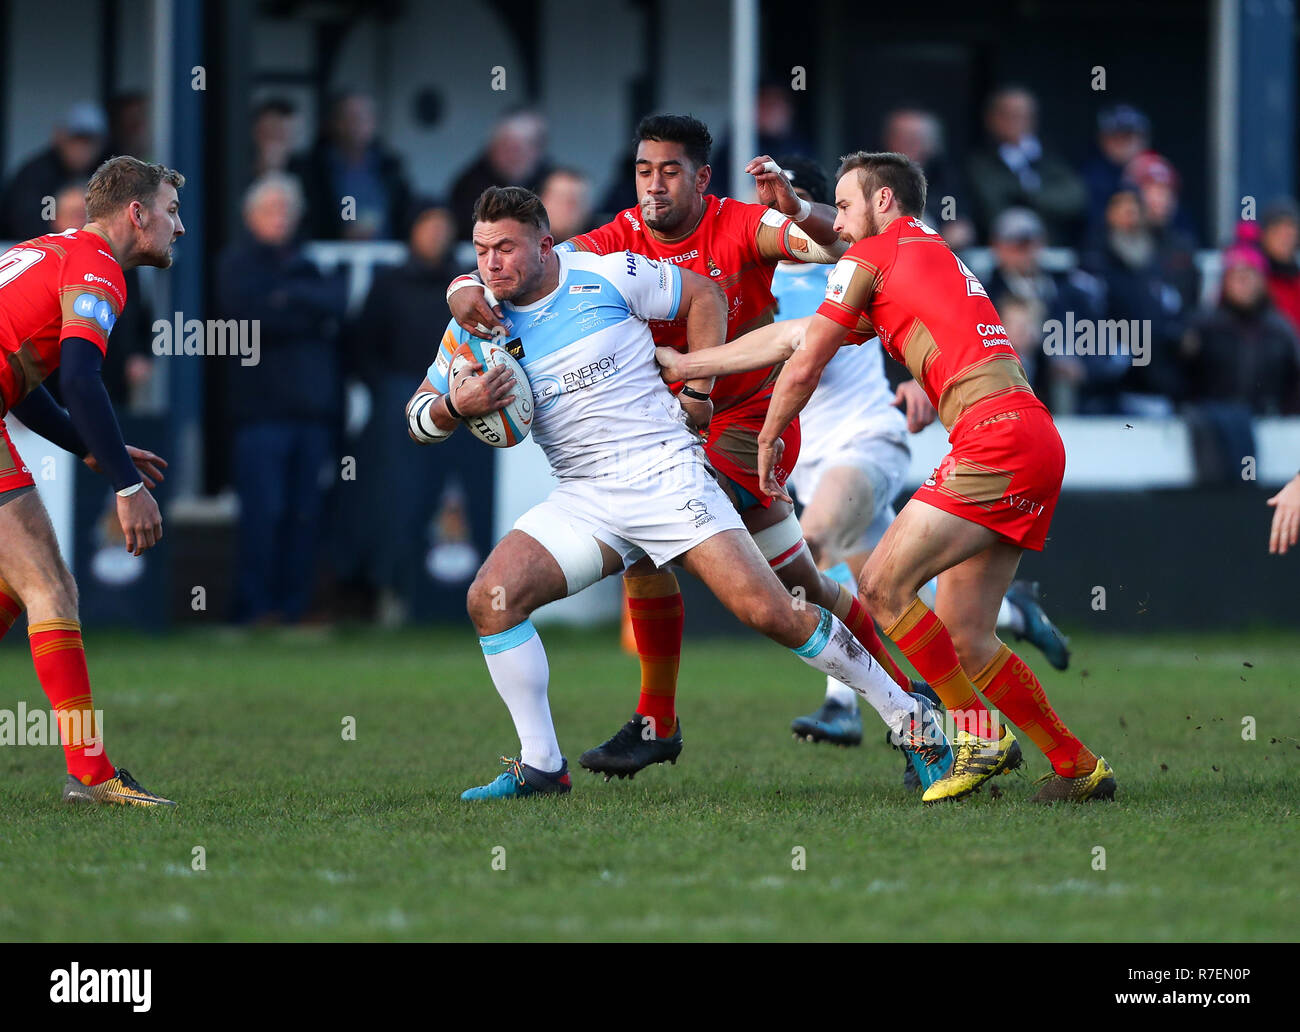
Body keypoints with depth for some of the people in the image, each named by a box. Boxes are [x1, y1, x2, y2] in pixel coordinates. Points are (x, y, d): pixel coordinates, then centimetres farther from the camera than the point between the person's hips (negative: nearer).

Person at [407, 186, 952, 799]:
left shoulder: (608, 276, -7)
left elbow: (704, 296, 7)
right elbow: (419, 415, 8)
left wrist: (697, 390, 2)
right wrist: (454, 407, -14)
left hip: (666, 475, -4)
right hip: (584, 500, 4)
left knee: (768, 612, -13)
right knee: (490, 598, -17)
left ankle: (905, 714, 2)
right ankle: (540, 766, -6)